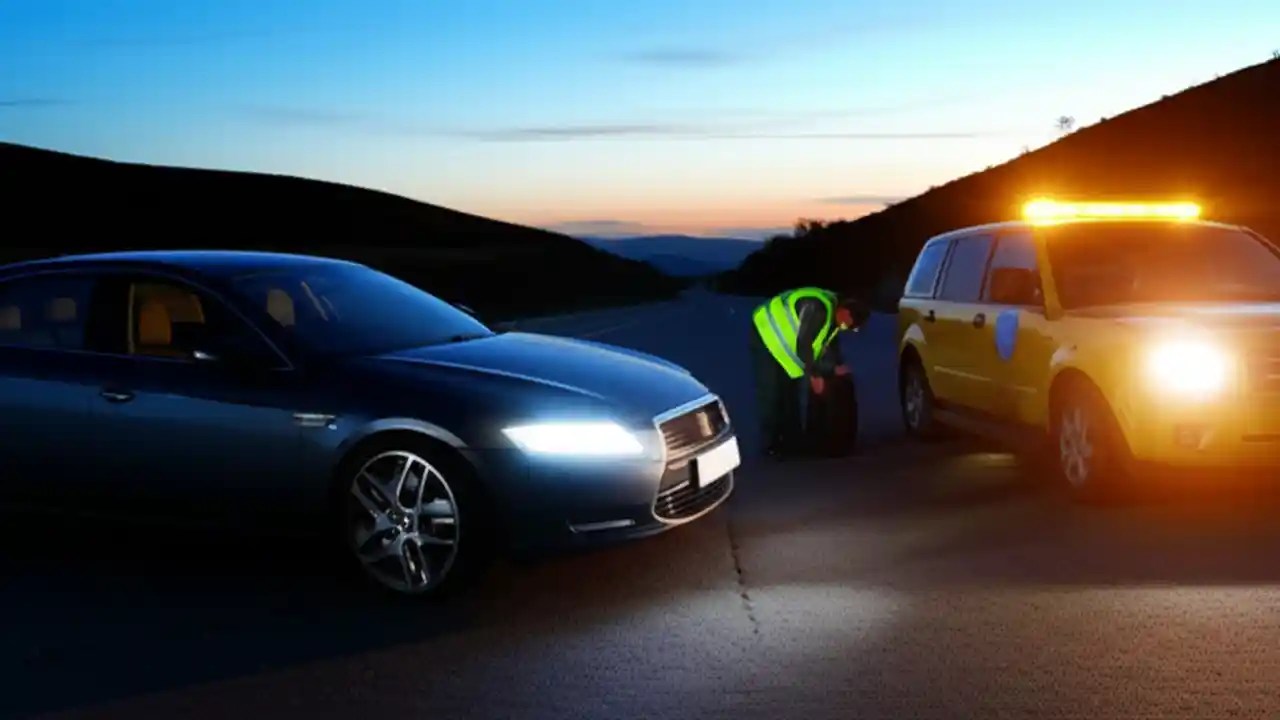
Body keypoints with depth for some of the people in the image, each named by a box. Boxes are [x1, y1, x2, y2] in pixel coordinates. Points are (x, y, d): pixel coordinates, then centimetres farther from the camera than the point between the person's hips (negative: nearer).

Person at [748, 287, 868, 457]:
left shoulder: (833, 311, -2)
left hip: (784, 340, 10)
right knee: (770, 393, -9)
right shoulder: (818, 309, -32)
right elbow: (804, 344, -31)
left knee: (790, 390, 11)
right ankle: (771, 444, -3)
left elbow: (829, 341, 10)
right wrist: (814, 375, -23)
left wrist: (837, 365, -3)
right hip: (766, 334, -10)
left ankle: (792, 440, 17)